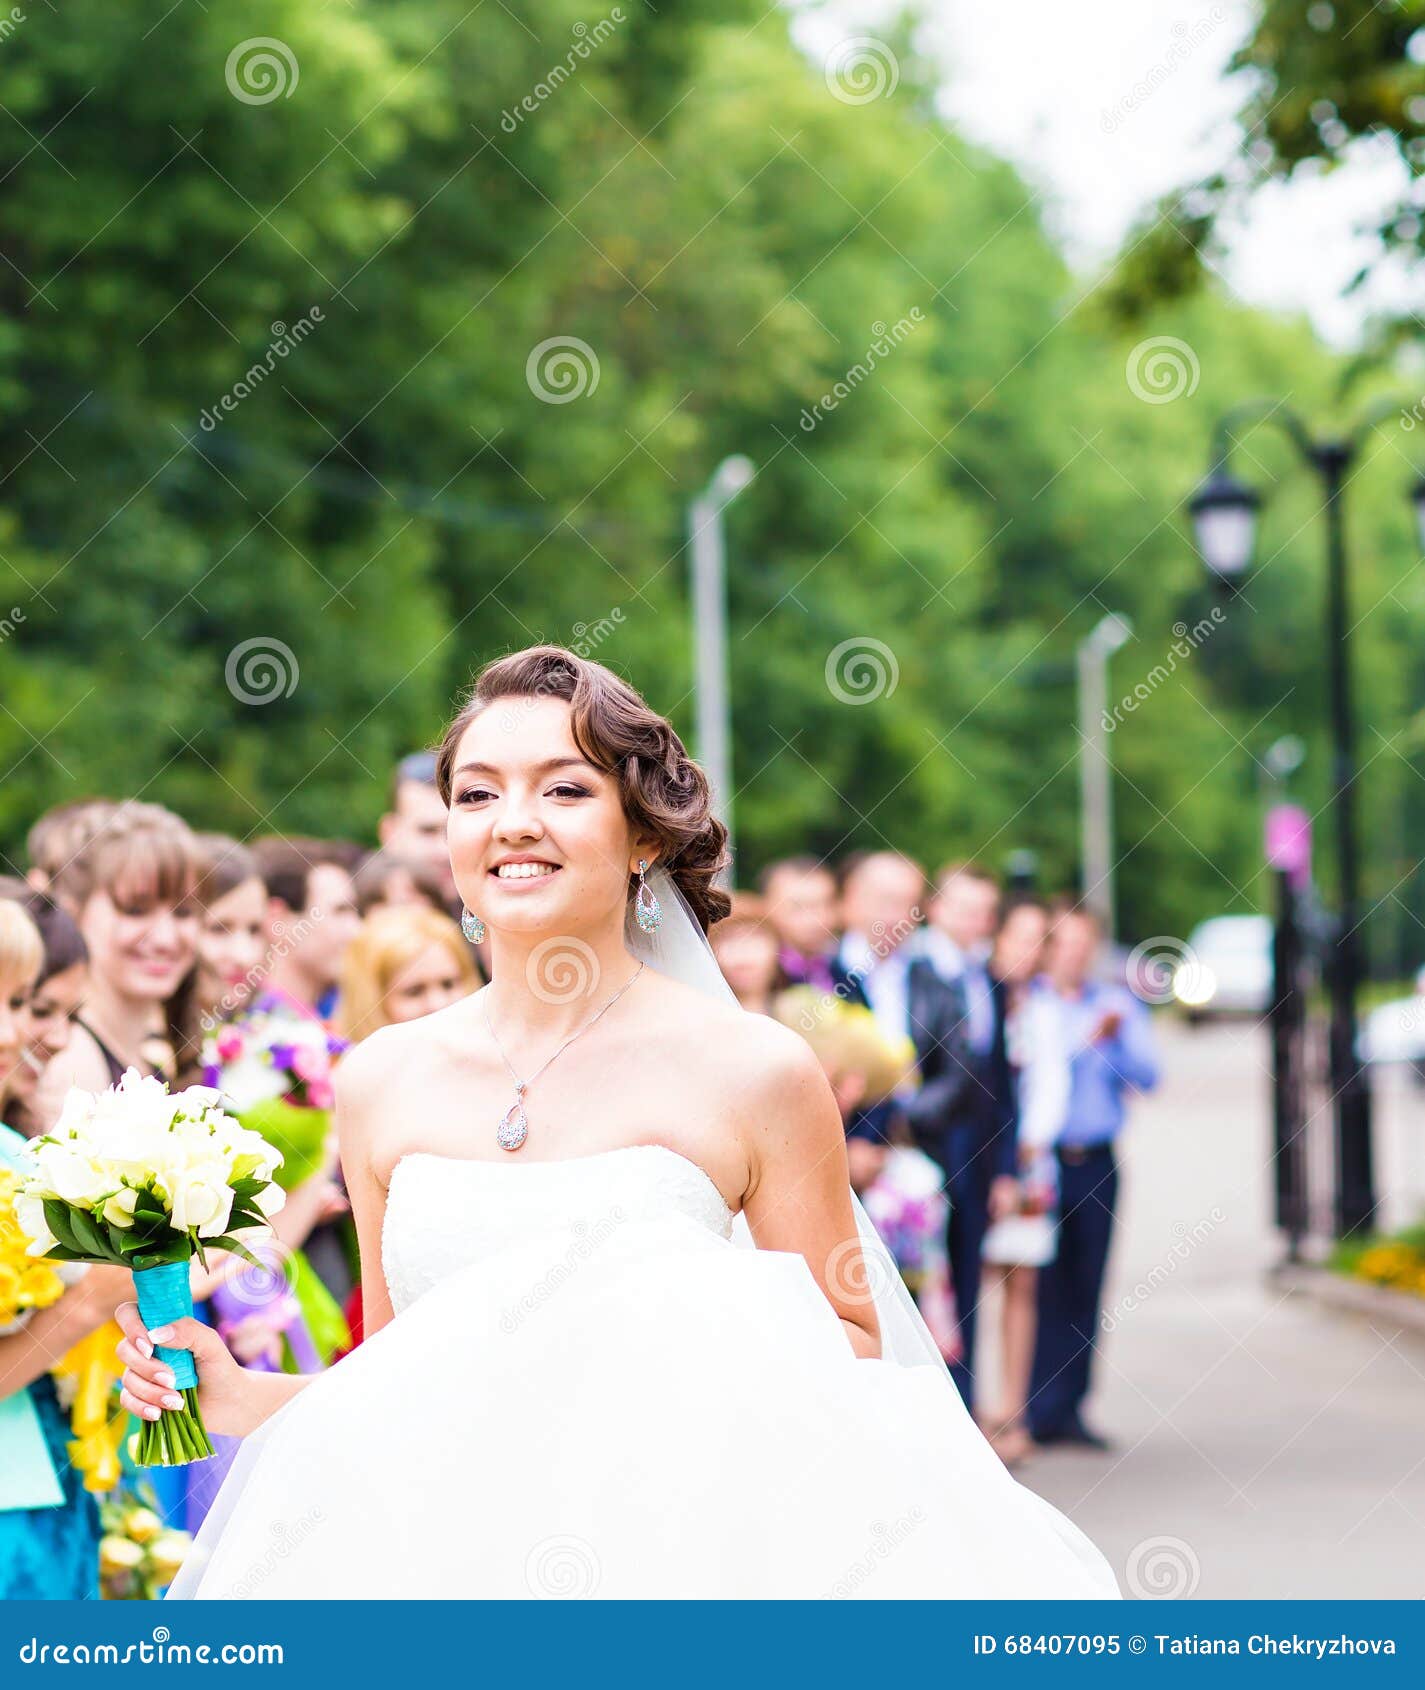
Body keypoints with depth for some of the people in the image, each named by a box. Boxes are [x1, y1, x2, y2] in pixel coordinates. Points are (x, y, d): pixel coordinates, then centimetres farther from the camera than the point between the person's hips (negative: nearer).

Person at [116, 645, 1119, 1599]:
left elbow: (850, 1353, -1)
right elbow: (397, 1384, 13)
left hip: (681, 1560, -3)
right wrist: (241, 1399, -2)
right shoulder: (384, 1083, 4)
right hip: (445, 1567, 3)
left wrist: (723, 1340, -18)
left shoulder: (753, 1073, -6)